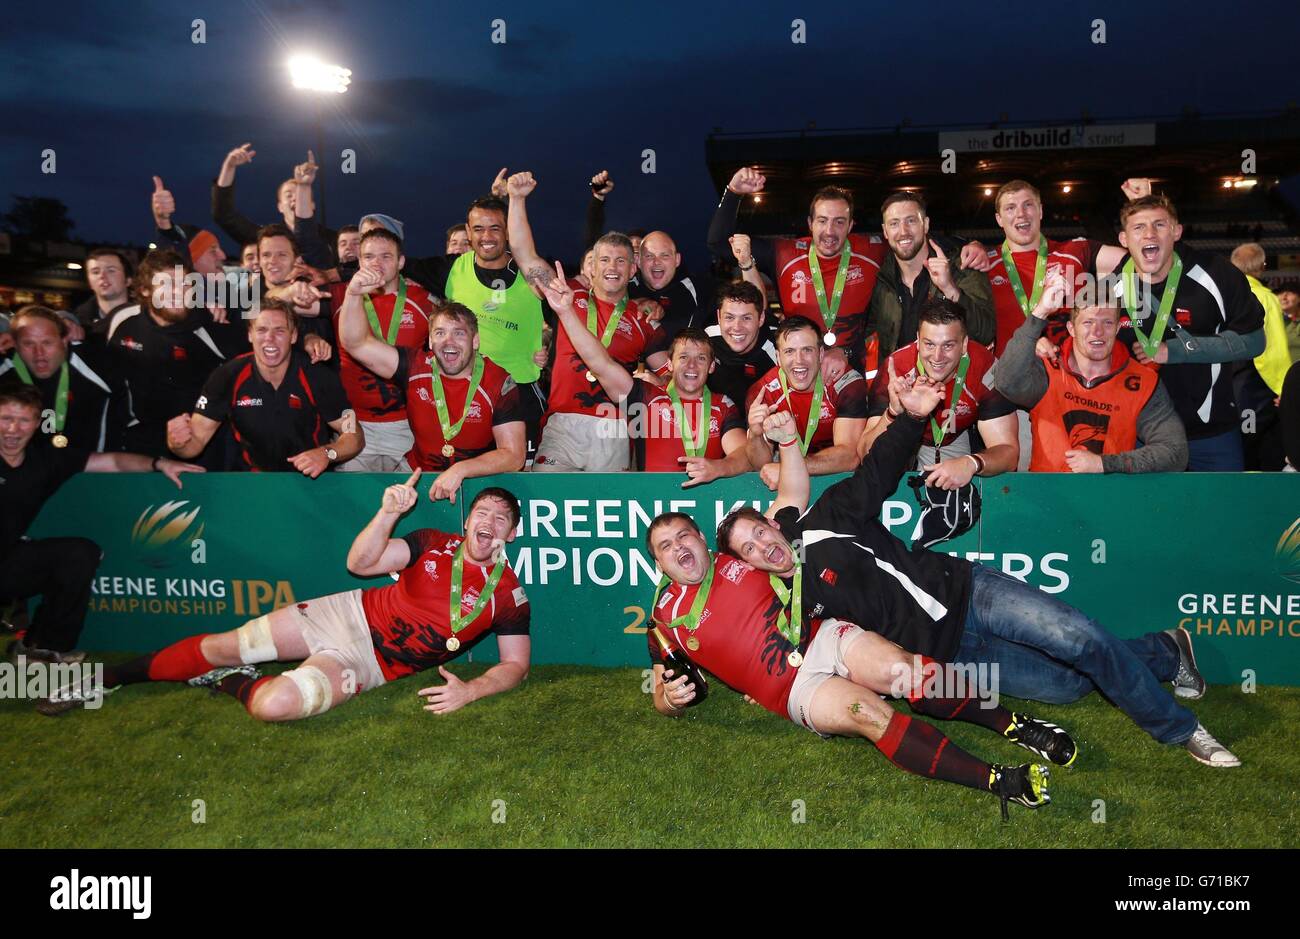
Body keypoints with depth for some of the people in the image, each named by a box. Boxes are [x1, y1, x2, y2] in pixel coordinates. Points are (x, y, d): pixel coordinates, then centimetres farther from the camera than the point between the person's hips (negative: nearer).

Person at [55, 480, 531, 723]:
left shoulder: (509, 595, -7)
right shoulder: (435, 543, -1)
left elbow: (515, 665, -3)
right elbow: (359, 563, -10)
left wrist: (470, 689, -22)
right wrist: (389, 512, -26)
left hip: (367, 663, -2)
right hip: (345, 614, 3)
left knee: (275, 703, -29)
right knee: (218, 647, 0)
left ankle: (235, 683, 8)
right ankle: (110, 677, 23)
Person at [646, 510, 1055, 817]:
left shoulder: (739, 558, 8)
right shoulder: (665, 618, 4)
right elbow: (661, 697, 9)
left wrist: (788, 442, -2)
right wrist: (672, 697, -14)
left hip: (826, 638, 3)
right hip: (794, 690, -2)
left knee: (905, 670, -25)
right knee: (871, 713, -28)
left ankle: (1014, 723, -13)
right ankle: (999, 781, -33)